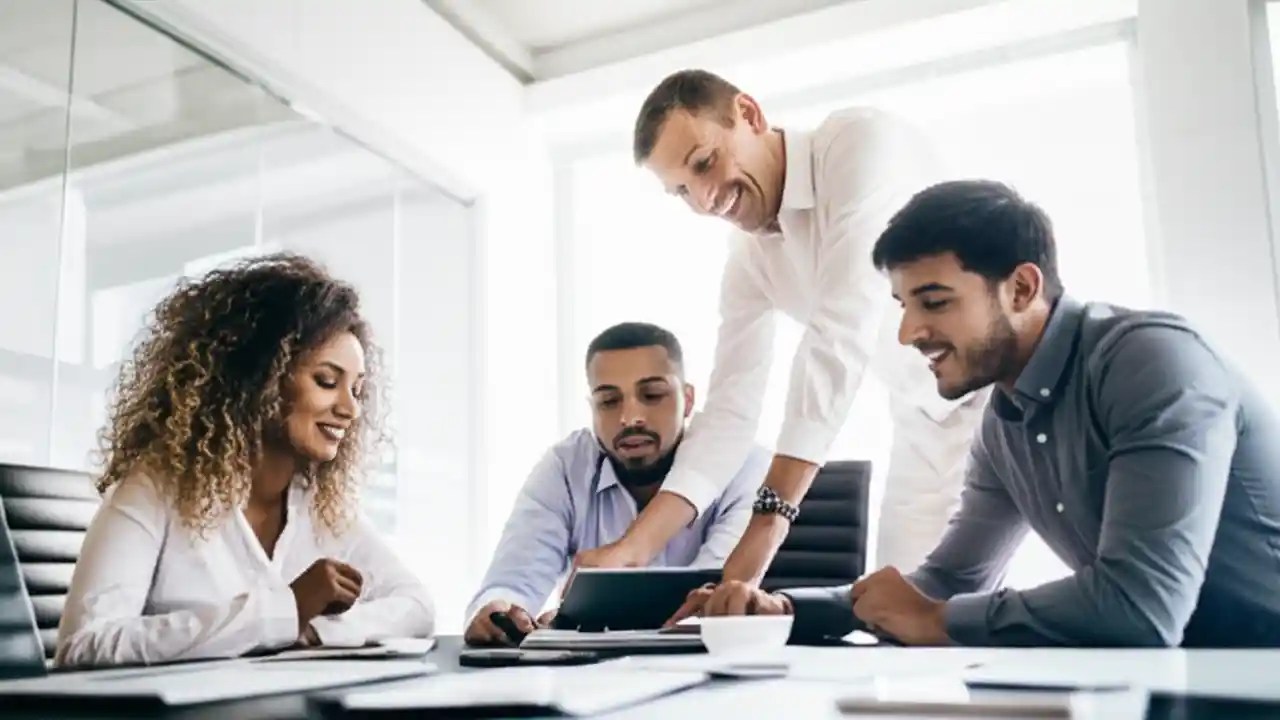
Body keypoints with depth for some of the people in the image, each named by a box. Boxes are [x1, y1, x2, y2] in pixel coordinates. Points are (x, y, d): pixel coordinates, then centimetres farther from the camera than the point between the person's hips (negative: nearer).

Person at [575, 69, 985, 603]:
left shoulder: (863, 142, -21)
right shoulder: (749, 256, 1)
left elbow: (840, 337, -31)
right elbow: (730, 408, -2)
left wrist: (769, 516, -35)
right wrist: (634, 546, -13)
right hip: (929, 424, 6)